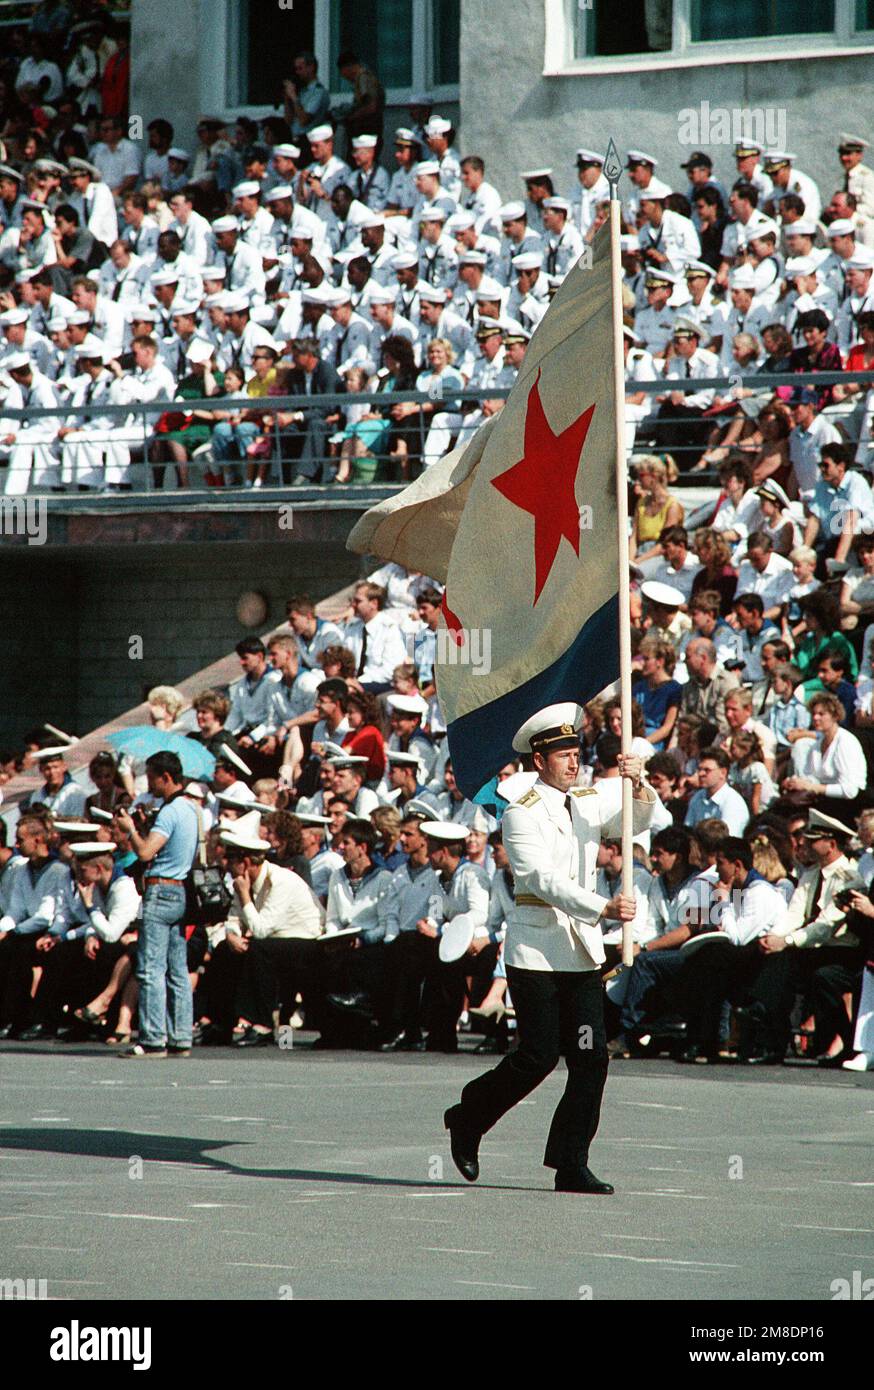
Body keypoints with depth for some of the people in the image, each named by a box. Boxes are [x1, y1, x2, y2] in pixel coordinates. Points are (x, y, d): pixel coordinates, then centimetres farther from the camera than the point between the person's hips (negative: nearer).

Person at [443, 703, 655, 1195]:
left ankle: (571, 1165, 0)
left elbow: (641, 821, -1)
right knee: (538, 1056, -6)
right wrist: (603, 909, -30)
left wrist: (639, 787, -23)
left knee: (591, 1057, -4)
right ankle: (468, 1120, 18)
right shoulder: (522, 813, -7)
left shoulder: (590, 801, 12)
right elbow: (543, 879, -18)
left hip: (583, 951, 5)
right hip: (536, 948, -5)